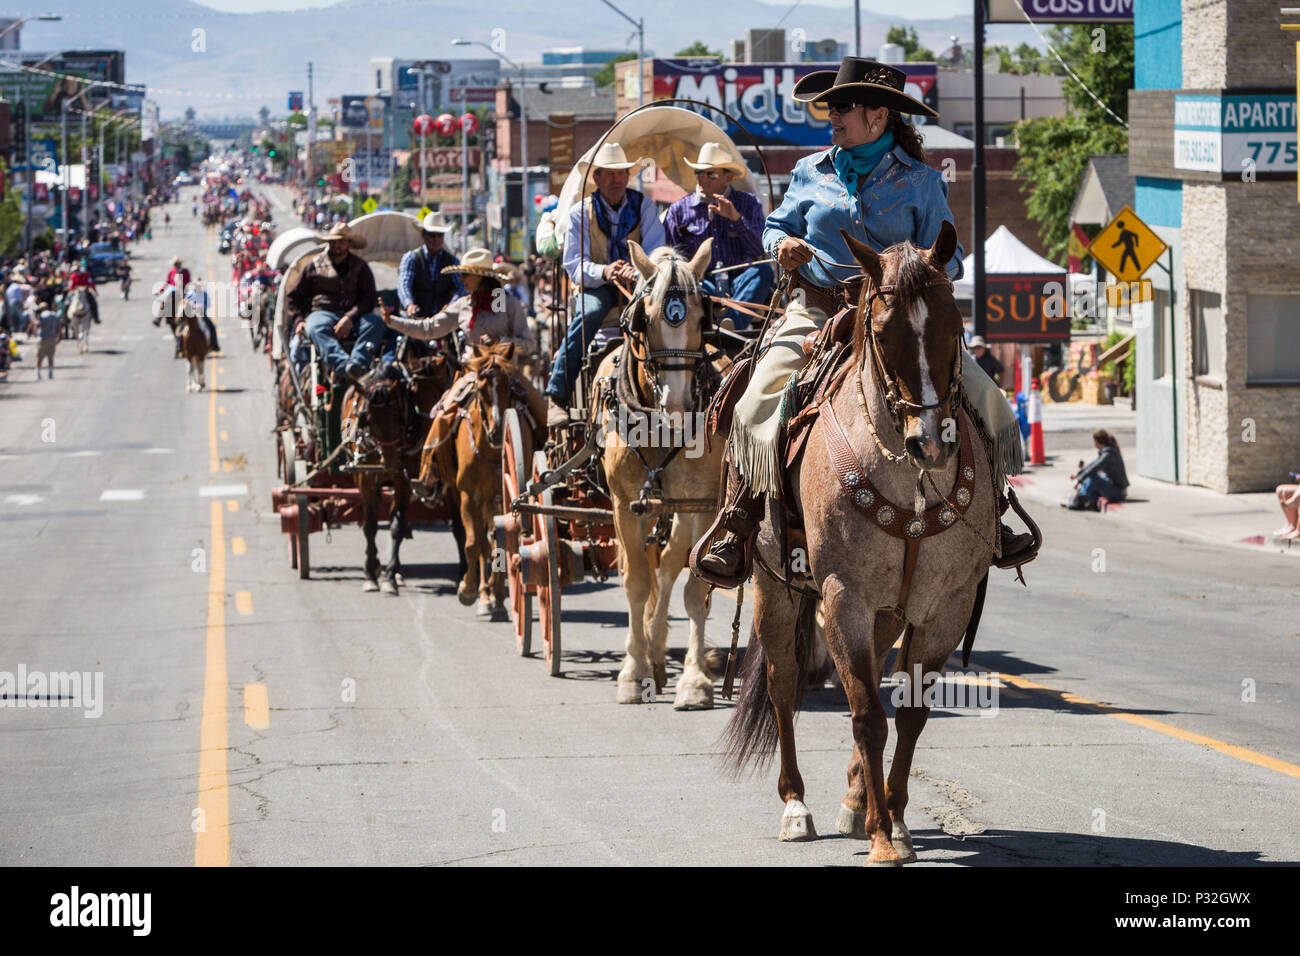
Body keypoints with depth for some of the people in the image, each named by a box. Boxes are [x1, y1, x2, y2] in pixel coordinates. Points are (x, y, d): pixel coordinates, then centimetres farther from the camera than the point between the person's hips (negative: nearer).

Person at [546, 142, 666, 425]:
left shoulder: (643, 205, 6)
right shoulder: (580, 213, 3)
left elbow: (656, 252, -5)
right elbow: (575, 266, -5)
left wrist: (638, 269, -29)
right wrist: (604, 272, -27)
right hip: (596, 287, -1)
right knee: (589, 314, -35)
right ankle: (557, 396, -34)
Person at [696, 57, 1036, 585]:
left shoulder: (919, 181, 5)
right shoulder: (811, 173, 11)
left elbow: (946, 257, 5)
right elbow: (777, 226, 20)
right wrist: (783, 245, -4)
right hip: (817, 313, 0)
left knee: (982, 397, -14)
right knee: (758, 405, -23)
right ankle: (735, 531, -17)